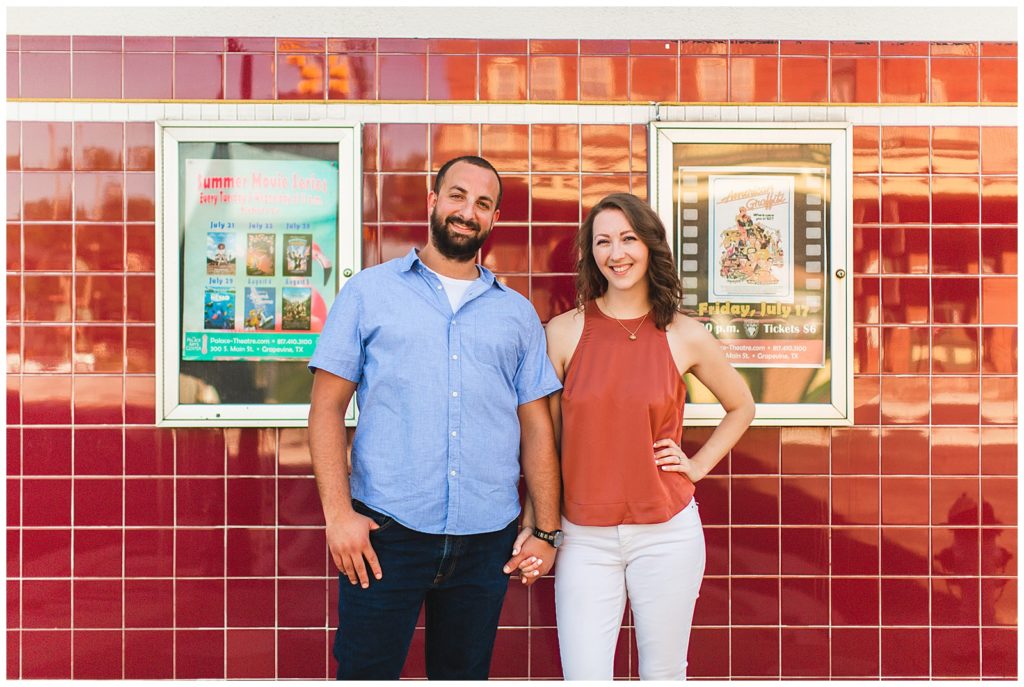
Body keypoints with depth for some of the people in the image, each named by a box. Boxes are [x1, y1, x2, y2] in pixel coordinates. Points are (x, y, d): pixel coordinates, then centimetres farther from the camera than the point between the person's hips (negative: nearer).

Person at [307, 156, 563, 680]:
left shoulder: (517, 313, 12)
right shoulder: (369, 292, 5)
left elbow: (536, 427, 12)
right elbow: (327, 407, 0)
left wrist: (546, 530, 5)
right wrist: (339, 513, -10)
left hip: (487, 539, 3)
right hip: (387, 532, -2)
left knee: (465, 675, 14)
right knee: (365, 673, 3)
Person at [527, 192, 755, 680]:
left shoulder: (686, 337, 0)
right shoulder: (564, 332, -2)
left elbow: (741, 407, 17)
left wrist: (698, 464, 5)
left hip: (667, 534, 1)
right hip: (584, 538, 0)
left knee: (664, 674, 13)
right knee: (583, 676, -1)